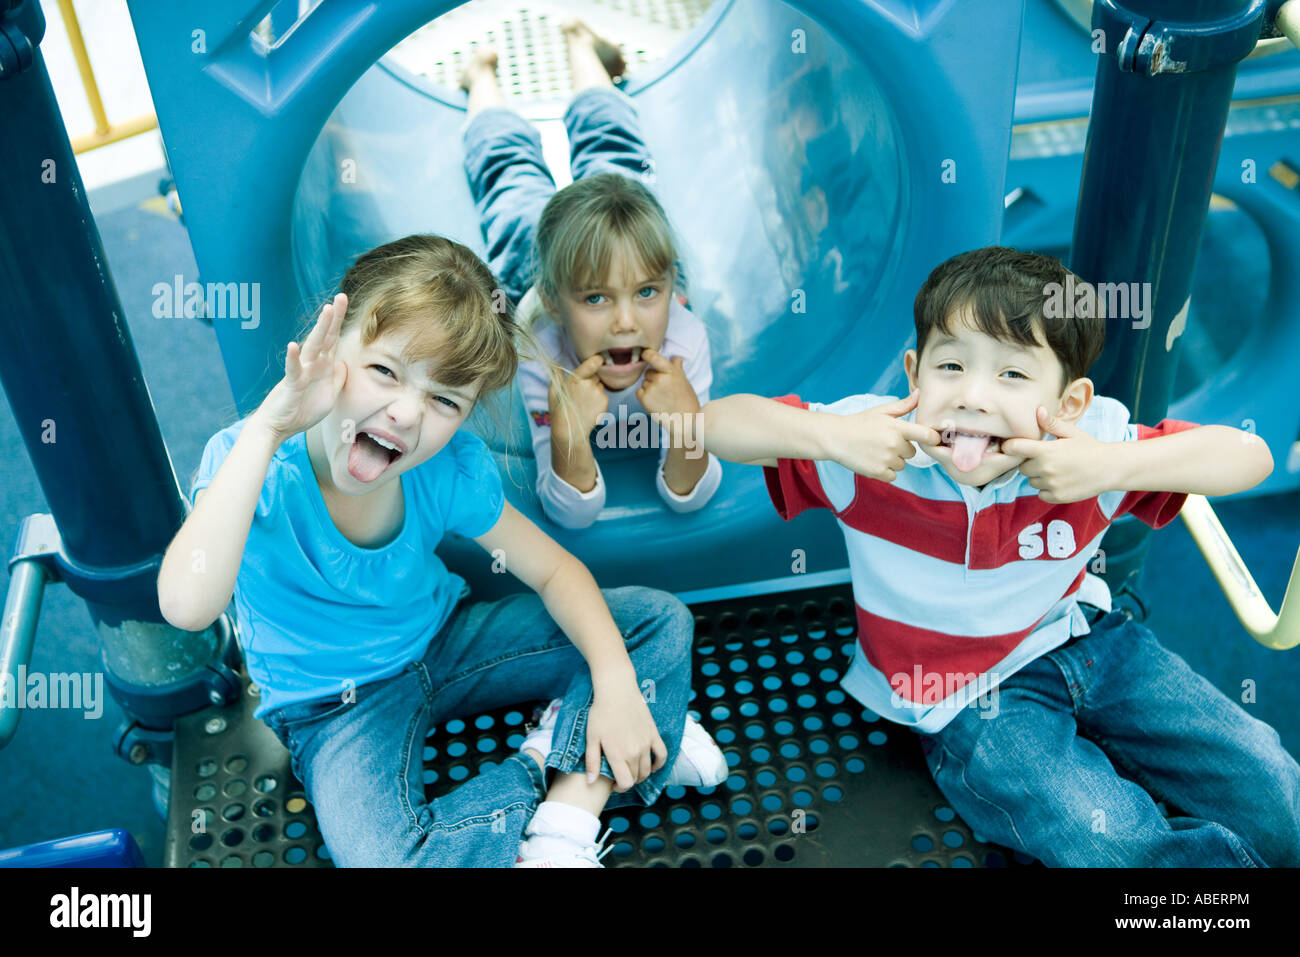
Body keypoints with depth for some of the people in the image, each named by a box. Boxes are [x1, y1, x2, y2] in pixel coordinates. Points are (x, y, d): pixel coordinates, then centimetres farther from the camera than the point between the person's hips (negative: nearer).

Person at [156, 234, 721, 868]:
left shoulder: (450, 465, -17)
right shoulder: (250, 461, -27)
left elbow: (554, 571, -6)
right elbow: (187, 607, -46)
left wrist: (617, 685, -21)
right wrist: (267, 428, -45)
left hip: (444, 643, 4)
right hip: (338, 709, -4)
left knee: (661, 620, -4)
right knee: (386, 856, -36)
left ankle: (565, 821, -17)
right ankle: (567, 770, -11)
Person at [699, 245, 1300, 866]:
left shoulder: (1092, 443, -17)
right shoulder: (876, 445, -21)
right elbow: (716, 424, -21)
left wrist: (1114, 467, -34)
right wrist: (830, 434, -38)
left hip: (1085, 643, 3)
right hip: (966, 698, -2)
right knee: (1110, 846, -23)